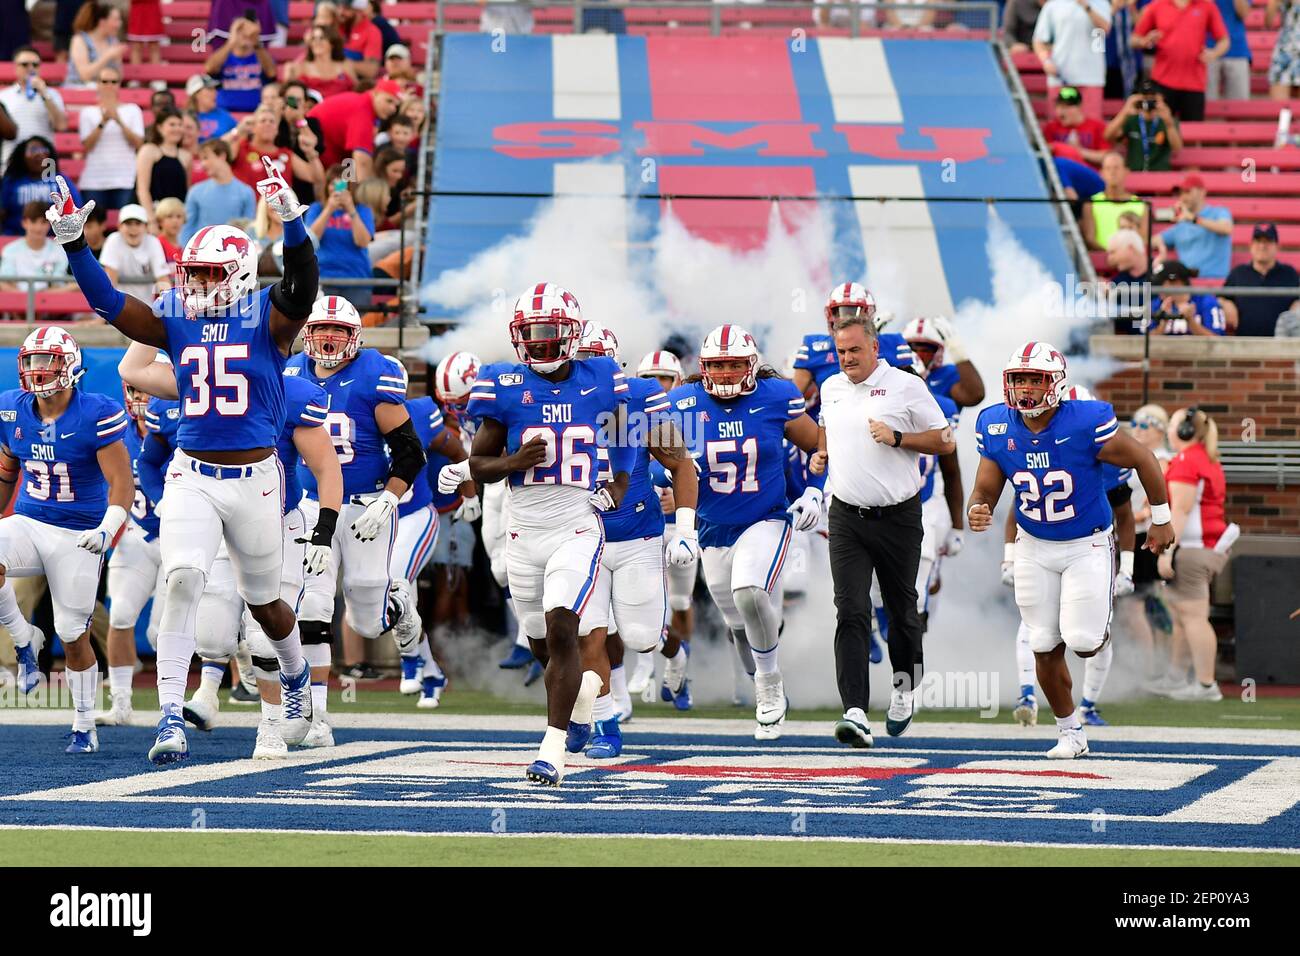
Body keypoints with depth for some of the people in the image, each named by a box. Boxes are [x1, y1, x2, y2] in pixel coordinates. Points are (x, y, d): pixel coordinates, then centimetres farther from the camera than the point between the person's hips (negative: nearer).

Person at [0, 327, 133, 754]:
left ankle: (84, 726, 20)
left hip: (78, 536, -4)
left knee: (74, 637, 1)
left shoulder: (96, 415, -15)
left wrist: (107, 529, -32)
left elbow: (121, 482, -17)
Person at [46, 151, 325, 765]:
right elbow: (108, 303, -1)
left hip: (254, 478, -2)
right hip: (191, 476, 2)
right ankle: (171, 718, -18)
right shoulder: (176, 318, 4)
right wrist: (73, 242, -13)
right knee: (182, 581, -18)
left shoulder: (267, 317, -6)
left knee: (263, 600, 14)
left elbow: (301, 285, -25)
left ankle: (295, 675, 46)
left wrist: (291, 223, -42)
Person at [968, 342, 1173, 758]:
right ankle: (1070, 732, 23)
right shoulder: (997, 428, -10)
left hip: (1087, 545, -4)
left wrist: (1161, 519, -1)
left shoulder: (1085, 424, -24)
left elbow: (1144, 461, -10)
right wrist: (976, 513, -26)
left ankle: (1098, 626, 26)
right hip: (1034, 548, 4)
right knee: (1045, 647, 4)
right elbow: (985, 493, -1)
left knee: (1081, 641, -13)